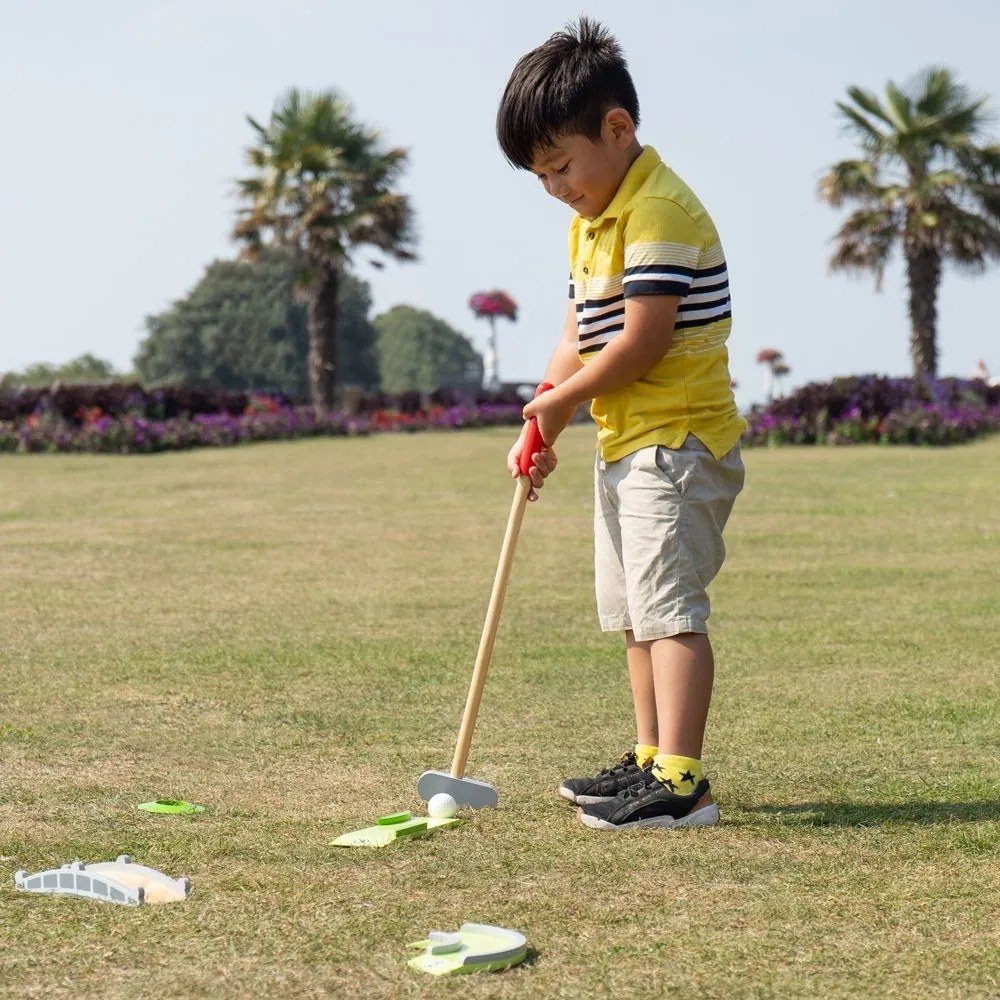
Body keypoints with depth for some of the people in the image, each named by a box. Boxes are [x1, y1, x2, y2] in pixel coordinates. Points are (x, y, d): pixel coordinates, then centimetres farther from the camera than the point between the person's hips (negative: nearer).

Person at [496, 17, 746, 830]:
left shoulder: (660, 210, -18)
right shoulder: (591, 222, 14)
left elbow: (643, 338, -23)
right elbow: (582, 333, 15)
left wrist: (566, 398, -9)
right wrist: (543, 425, 3)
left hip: (678, 440, -11)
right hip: (624, 444, 11)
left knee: (667, 605, -15)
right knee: (636, 613, 16)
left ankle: (681, 783, -16)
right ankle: (651, 760, 26)